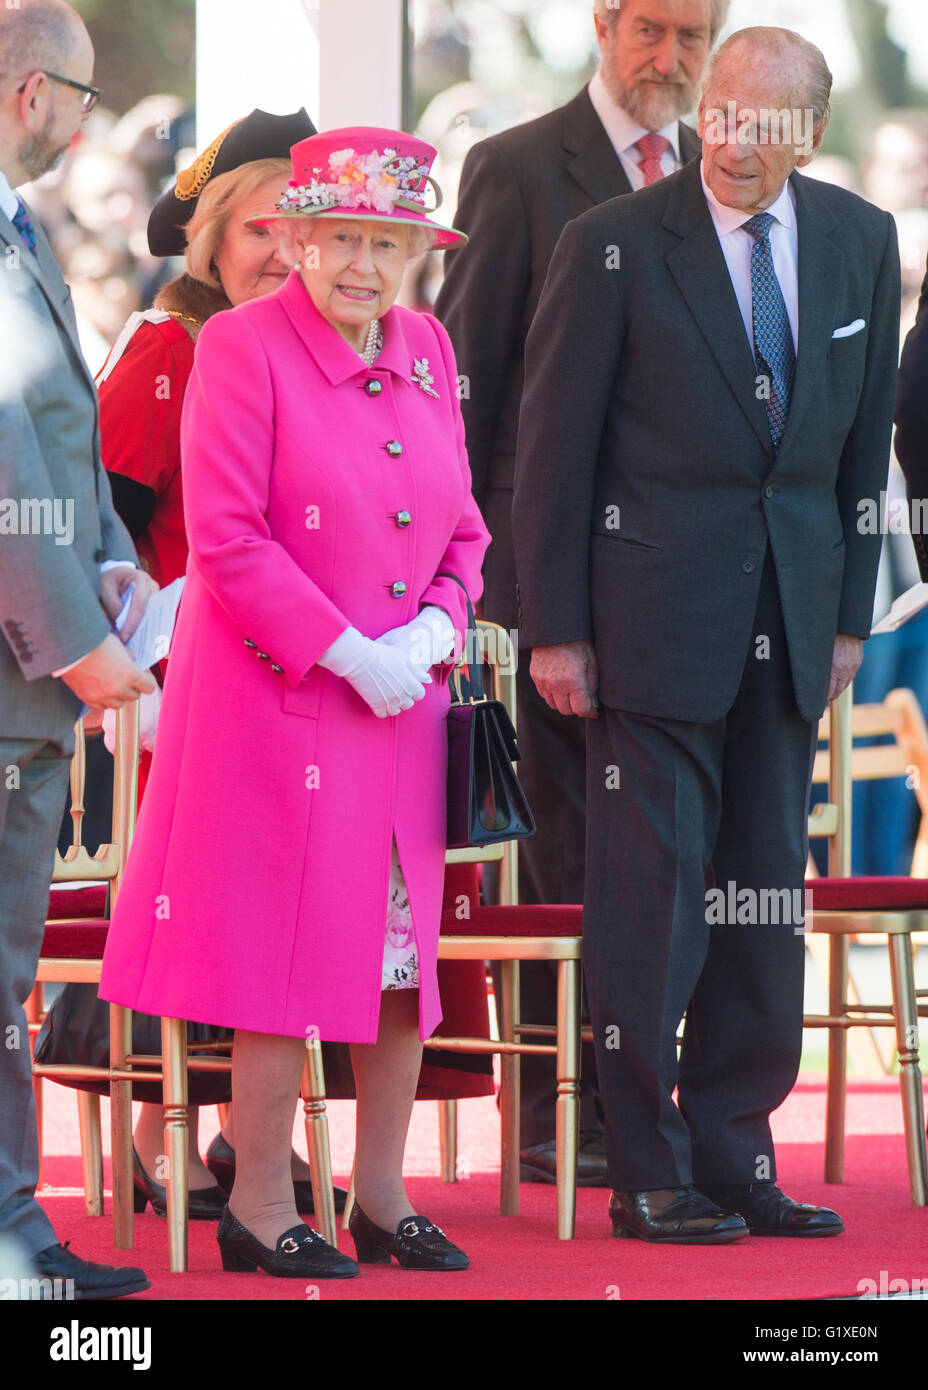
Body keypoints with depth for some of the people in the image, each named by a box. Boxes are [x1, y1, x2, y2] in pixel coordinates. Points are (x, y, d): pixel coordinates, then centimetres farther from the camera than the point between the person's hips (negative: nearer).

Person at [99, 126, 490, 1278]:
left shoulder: (425, 350, 10)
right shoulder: (243, 348, -9)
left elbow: (462, 523, 14)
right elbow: (227, 537, -14)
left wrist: (433, 627, -5)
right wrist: (347, 652, -16)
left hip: (406, 697, 6)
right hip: (278, 696, -6)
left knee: (406, 947, 8)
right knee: (288, 948, -3)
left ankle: (382, 1199, 17)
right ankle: (260, 1207, 7)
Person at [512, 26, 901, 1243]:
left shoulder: (860, 243, 7)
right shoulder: (617, 246, -7)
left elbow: (866, 441, 13)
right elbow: (553, 444, -4)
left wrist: (849, 613, 10)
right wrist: (555, 627, -6)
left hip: (790, 625, 5)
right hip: (658, 615, -5)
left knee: (767, 893, 7)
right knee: (652, 892, -3)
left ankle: (734, 1156, 16)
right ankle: (649, 1176, 5)